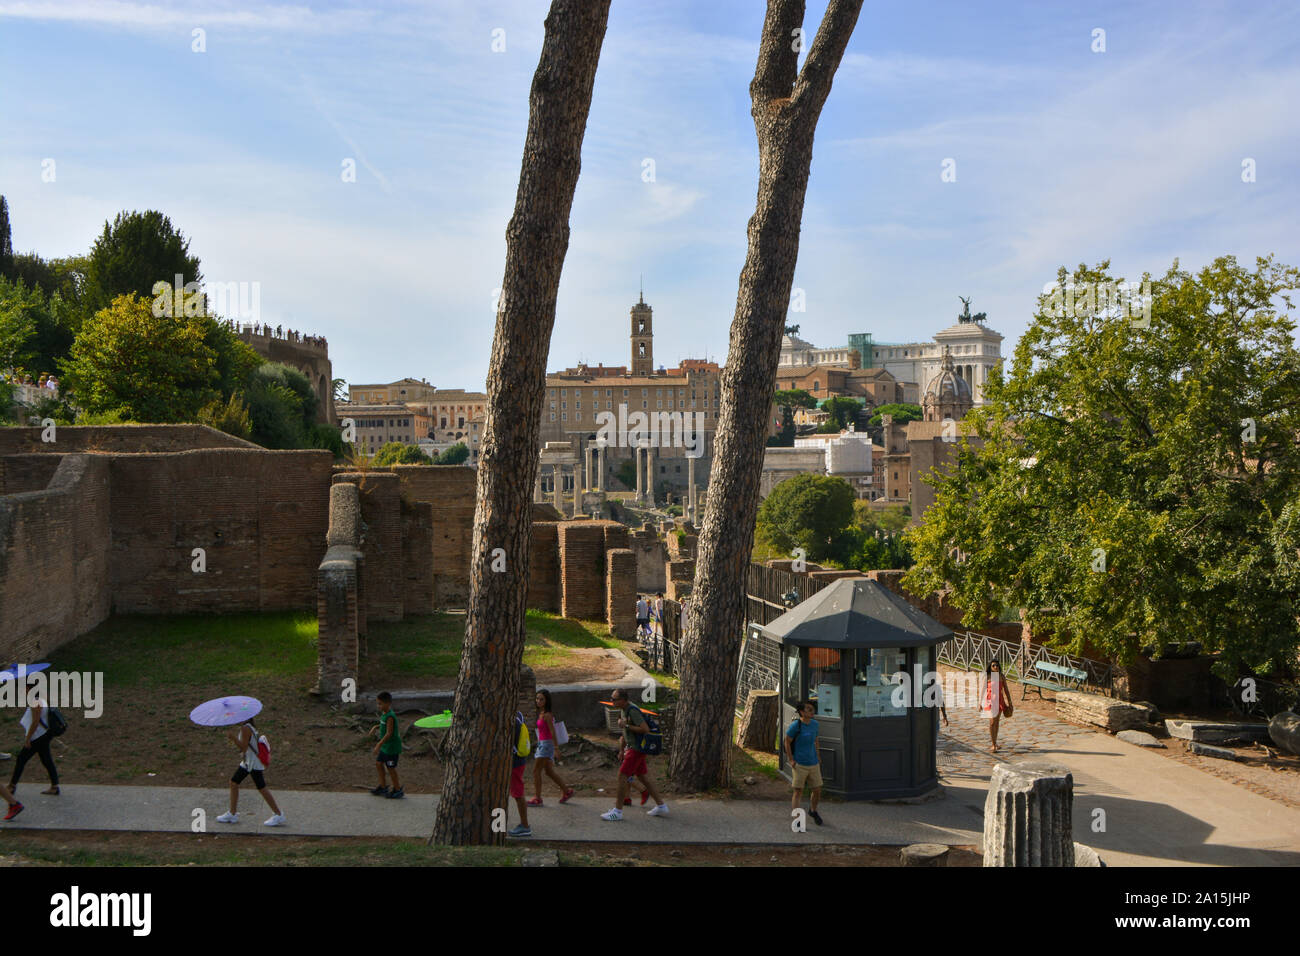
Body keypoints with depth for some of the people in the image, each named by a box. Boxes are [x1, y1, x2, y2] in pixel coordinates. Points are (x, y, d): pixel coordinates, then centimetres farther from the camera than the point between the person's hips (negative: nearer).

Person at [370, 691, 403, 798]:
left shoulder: (390, 717, -25)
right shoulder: (384, 713, 4)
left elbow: (389, 734, -26)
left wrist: (379, 745, -26)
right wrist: (375, 727, 9)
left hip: (391, 747, -10)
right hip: (385, 746, 10)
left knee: (391, 768, 3)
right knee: (378, 763, 16)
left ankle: (397, 789, 18)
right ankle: (382, 786, 29)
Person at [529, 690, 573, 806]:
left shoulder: (547, 715, -17)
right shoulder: (541, 713, 10)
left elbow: (552, 732, -19)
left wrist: (556, 748, -20)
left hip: (547, 744, -10)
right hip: (542, 744, 10)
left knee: (536, 771, -4)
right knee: (548, 771, 15)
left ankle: (537, 799, 2)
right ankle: (567, 790, 24)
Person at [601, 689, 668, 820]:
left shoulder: (633, 711, -21)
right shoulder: (624, 709, 10)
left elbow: (645, 729, -27)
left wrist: (626, 725, -23)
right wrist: (621, 750, 23)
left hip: (636, 749, -10)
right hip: (631, 747, 10)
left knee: (622, 776, -7)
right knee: (642, 776, 14)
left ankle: (617, 811, 0)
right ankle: (661, 805, 22)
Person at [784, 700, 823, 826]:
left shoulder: (814, 724, 3)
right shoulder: (795, 725, -15)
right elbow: (787, 742, -7)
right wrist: (791, 761, -8)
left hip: (813, 764, 6)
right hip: (799, 765, -6)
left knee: (817, 791, 12)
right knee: (798, 792, -2)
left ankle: (813, 811, 38)